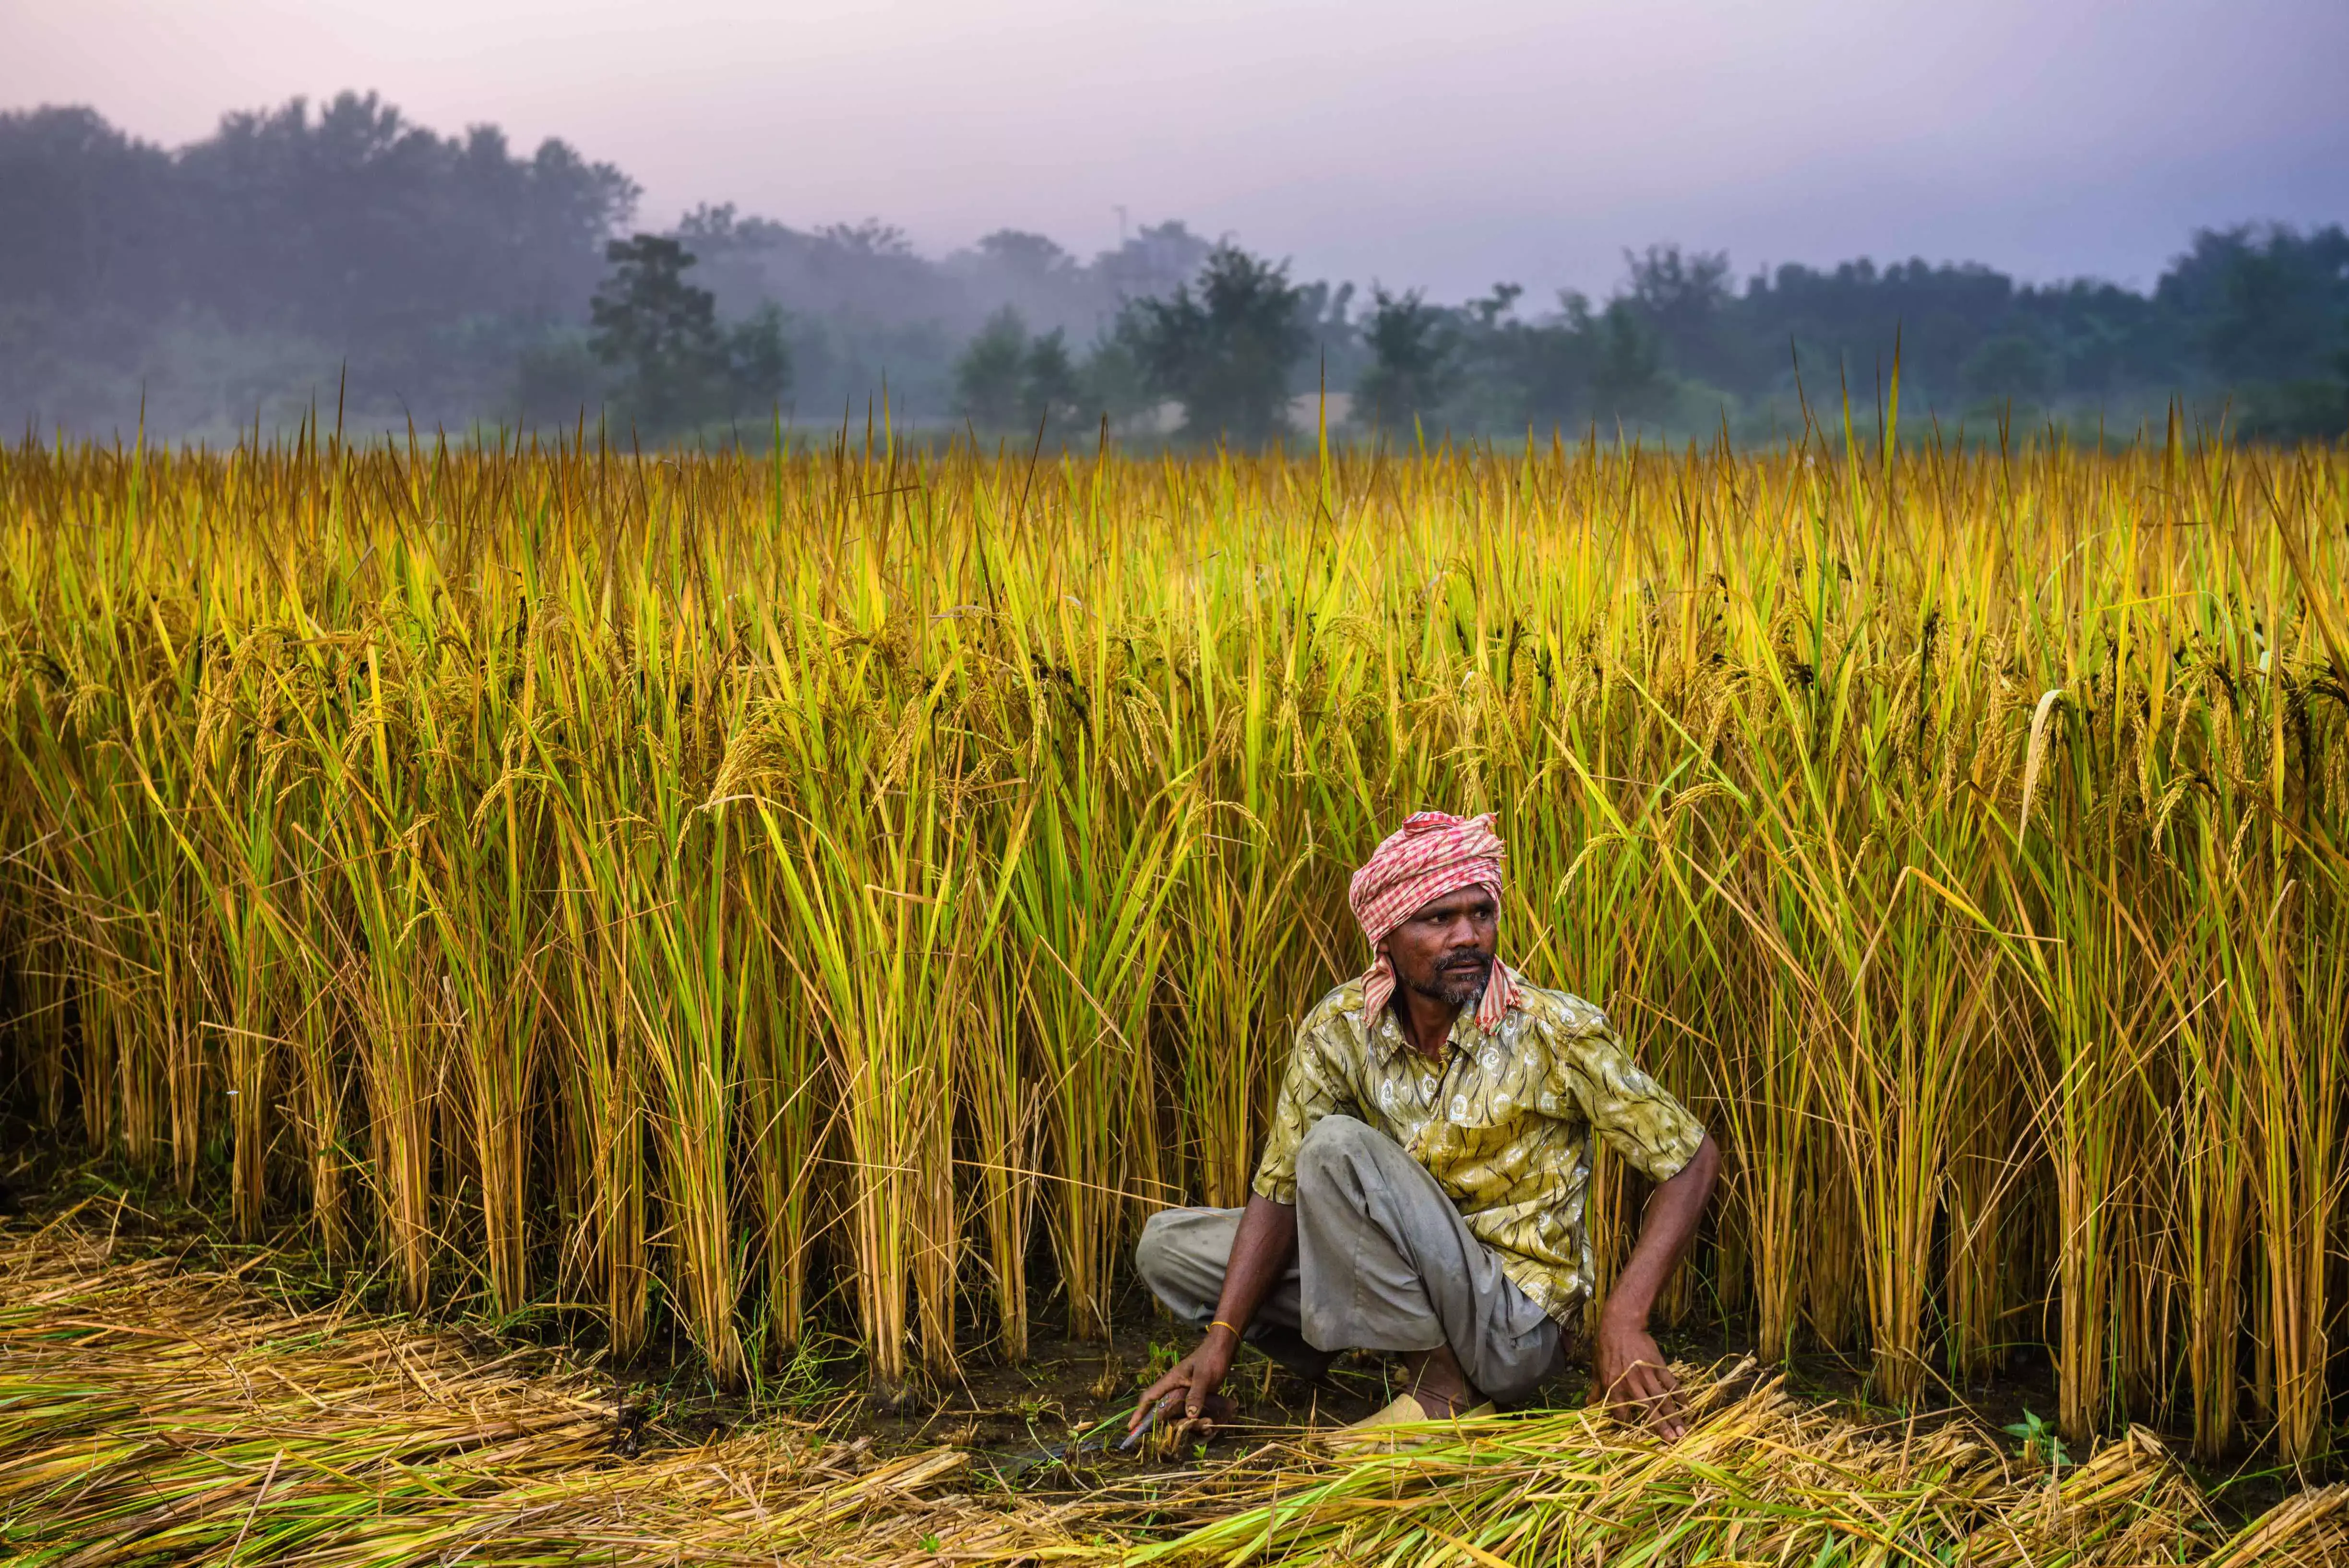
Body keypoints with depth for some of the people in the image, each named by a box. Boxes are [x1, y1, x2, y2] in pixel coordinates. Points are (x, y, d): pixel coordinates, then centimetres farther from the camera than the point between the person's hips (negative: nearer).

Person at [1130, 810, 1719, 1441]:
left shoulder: (1556, 1032, -17)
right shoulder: (1340, 1028, -6)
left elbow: (1693, 1158, -11)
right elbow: (1280, 1192, -1)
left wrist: (1624, 1320, -22)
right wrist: (1220, 1341, -14)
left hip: (1516, 1326, -6)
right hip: (1411, 1282, 6)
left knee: (1338, 1147, -25)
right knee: (1169, 1244, 0)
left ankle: (1442, 1387, -14)